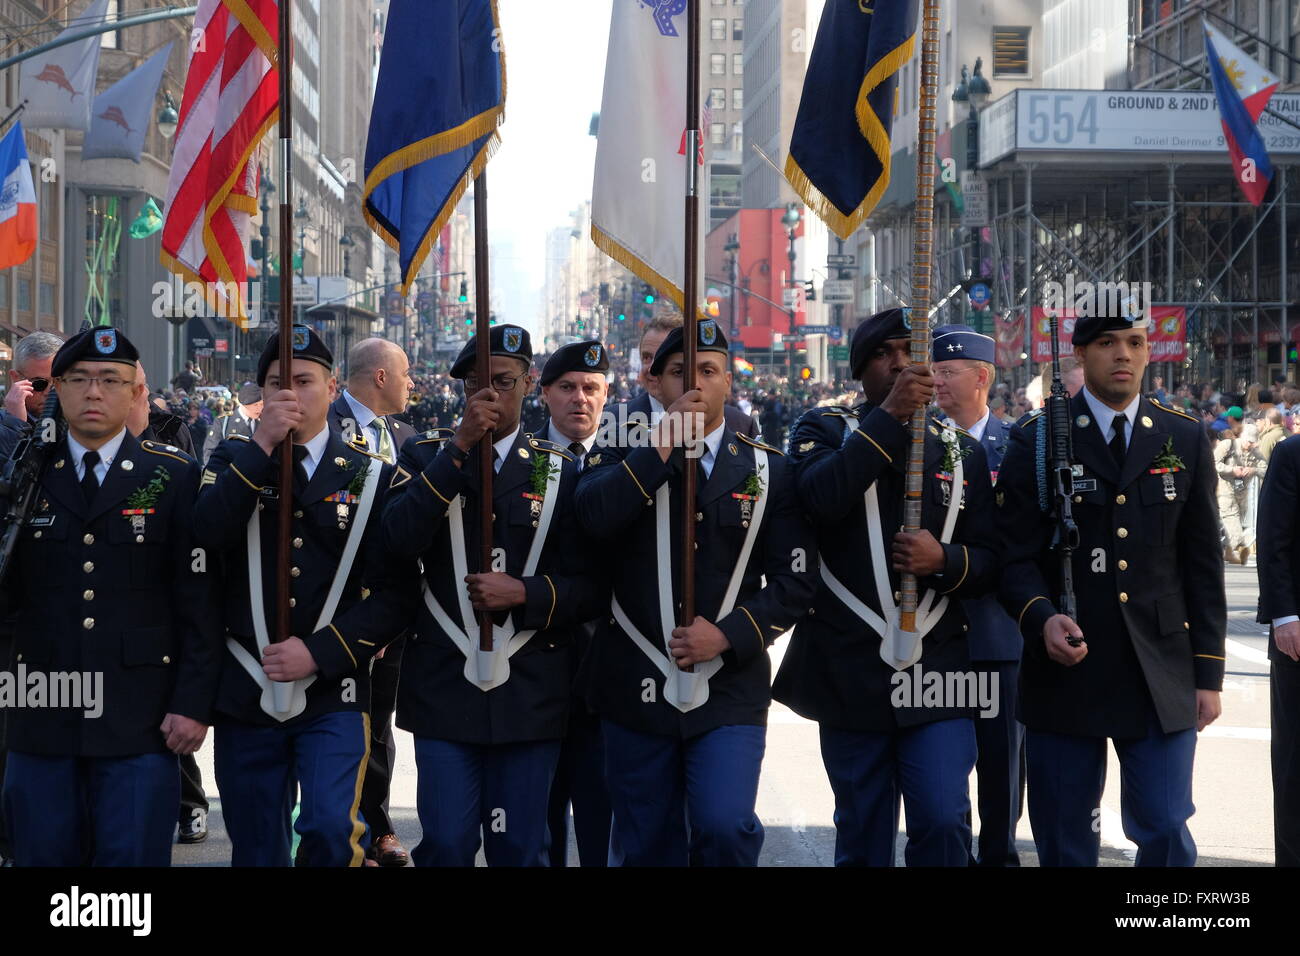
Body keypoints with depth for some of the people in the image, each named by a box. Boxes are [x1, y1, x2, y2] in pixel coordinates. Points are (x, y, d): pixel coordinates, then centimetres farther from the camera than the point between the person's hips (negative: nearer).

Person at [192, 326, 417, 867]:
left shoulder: (372, 477, 3)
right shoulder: (234, 461, 7)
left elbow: (395, 594, -4)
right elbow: (203, 538, -13)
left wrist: (319, 653, -14)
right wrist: (261, 447, -16)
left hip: (331, 694, -2)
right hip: (245, 695, 2)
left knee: (329, 828, -20)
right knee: (255, 848, 9)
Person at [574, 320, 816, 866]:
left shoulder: (768, 470, 6)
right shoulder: (623, 454, 5)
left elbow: (793, 581, 1)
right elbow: (592, 518, -17)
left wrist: (728, 635, -12)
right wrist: (666, 443, -16)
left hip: (729, 691, 0)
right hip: (636, 690, 1)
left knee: (725, 827, -17)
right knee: (646, 847, 9)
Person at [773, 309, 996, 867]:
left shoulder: (964, 453, 11)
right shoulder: (825, 430, 4)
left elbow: (988, 562, 8)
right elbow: (820, 496, -19)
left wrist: (944, 559, -14)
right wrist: (890, 416, -21)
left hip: (937, 672, 1)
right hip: (851, 672, -1)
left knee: (943, 826, -9)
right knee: (861, 837, 10)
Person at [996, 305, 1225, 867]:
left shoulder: (1186, 441, 8)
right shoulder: (1036, 441, 1)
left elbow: (1203, 564, 9)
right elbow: (1015, 556, -2)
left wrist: (1208, 673, 5)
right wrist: (1041, 618, -22)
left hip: (1161, 675, 1)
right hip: (1065, 669, -1)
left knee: (1166, 832, -3)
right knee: (1065, 843, 6)